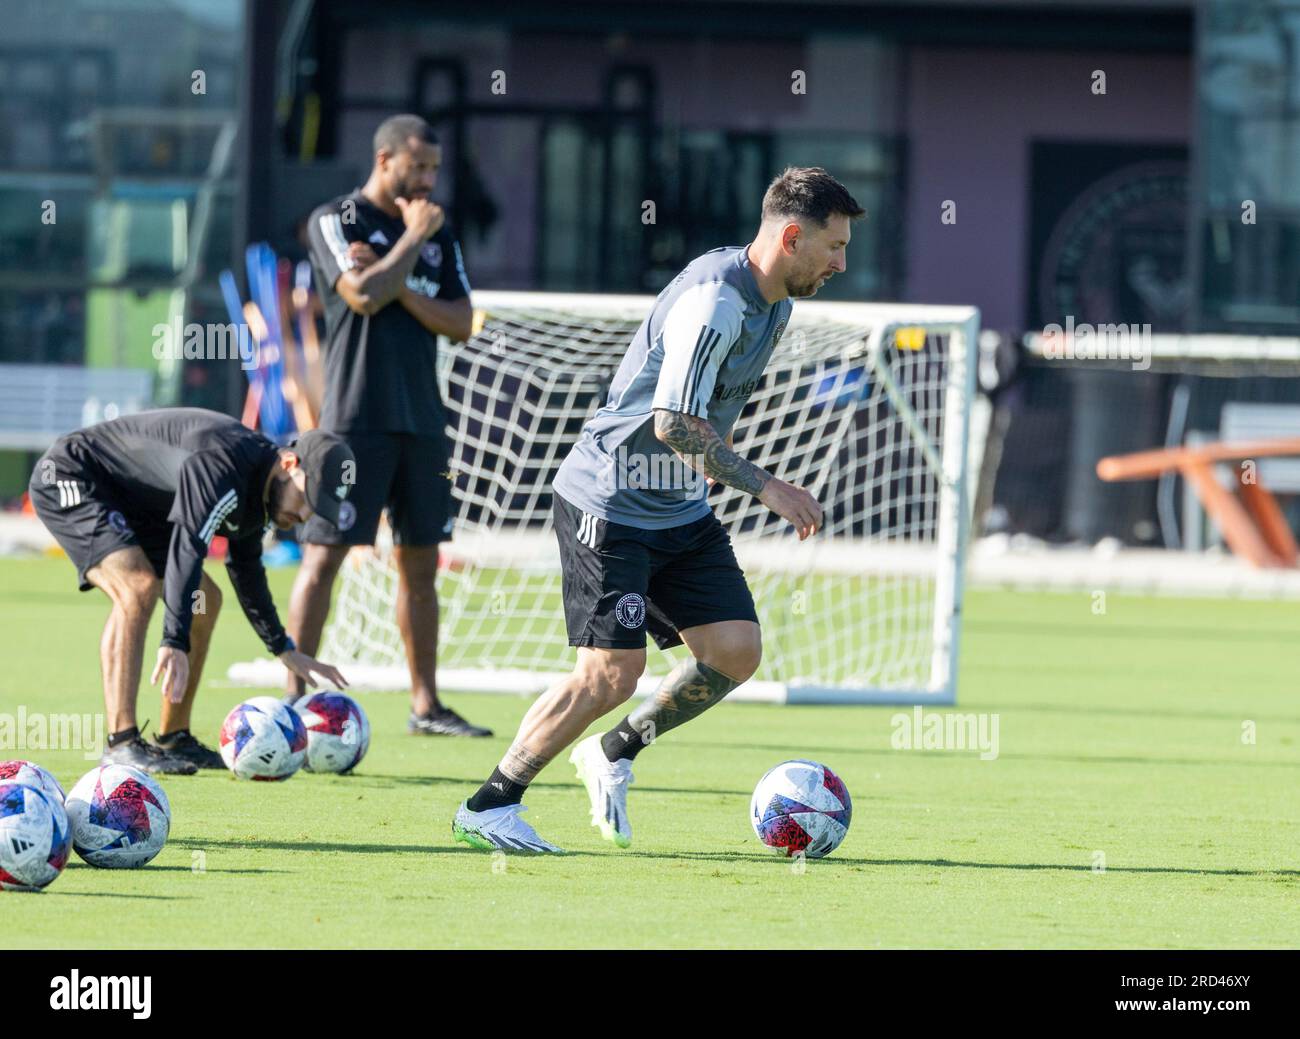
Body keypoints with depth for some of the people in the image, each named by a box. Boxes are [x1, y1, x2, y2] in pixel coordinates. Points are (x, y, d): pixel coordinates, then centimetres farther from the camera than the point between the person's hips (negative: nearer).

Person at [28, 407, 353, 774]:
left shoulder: (257, 486, 1)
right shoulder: (223, 466, -31)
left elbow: (246, 570, 16)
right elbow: (187, 549, -41)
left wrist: (285, 650, 19)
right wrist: (175, 643, -48)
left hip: (129, 506, 10)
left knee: (205, 600, 8)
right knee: (138, 587, -30)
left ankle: (173, 740, 13)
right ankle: (121, 746, -32)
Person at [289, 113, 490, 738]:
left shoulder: (437, 233, 14)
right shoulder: (334, 221, -3)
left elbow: (460, 324, 6)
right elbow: (363, 295, -18)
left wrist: (397, 285, -6)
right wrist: (413, 240, -8)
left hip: (422, 420, 6)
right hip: (356, 420, -6)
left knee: (419, 562, 9)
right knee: (324, 555, -8)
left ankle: (426, 704, 14)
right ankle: (294, 698, -7)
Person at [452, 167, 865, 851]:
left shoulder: (773, 302, 7)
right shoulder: (714, 301, -24)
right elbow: (674, 422, -29)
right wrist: (767, 488, -26)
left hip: (682, 510, 9)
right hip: (610, 506, -9)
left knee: (736, 649, -3)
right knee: (613, 672, -13)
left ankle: (614, 754, 17)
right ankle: (488, 807, 0)